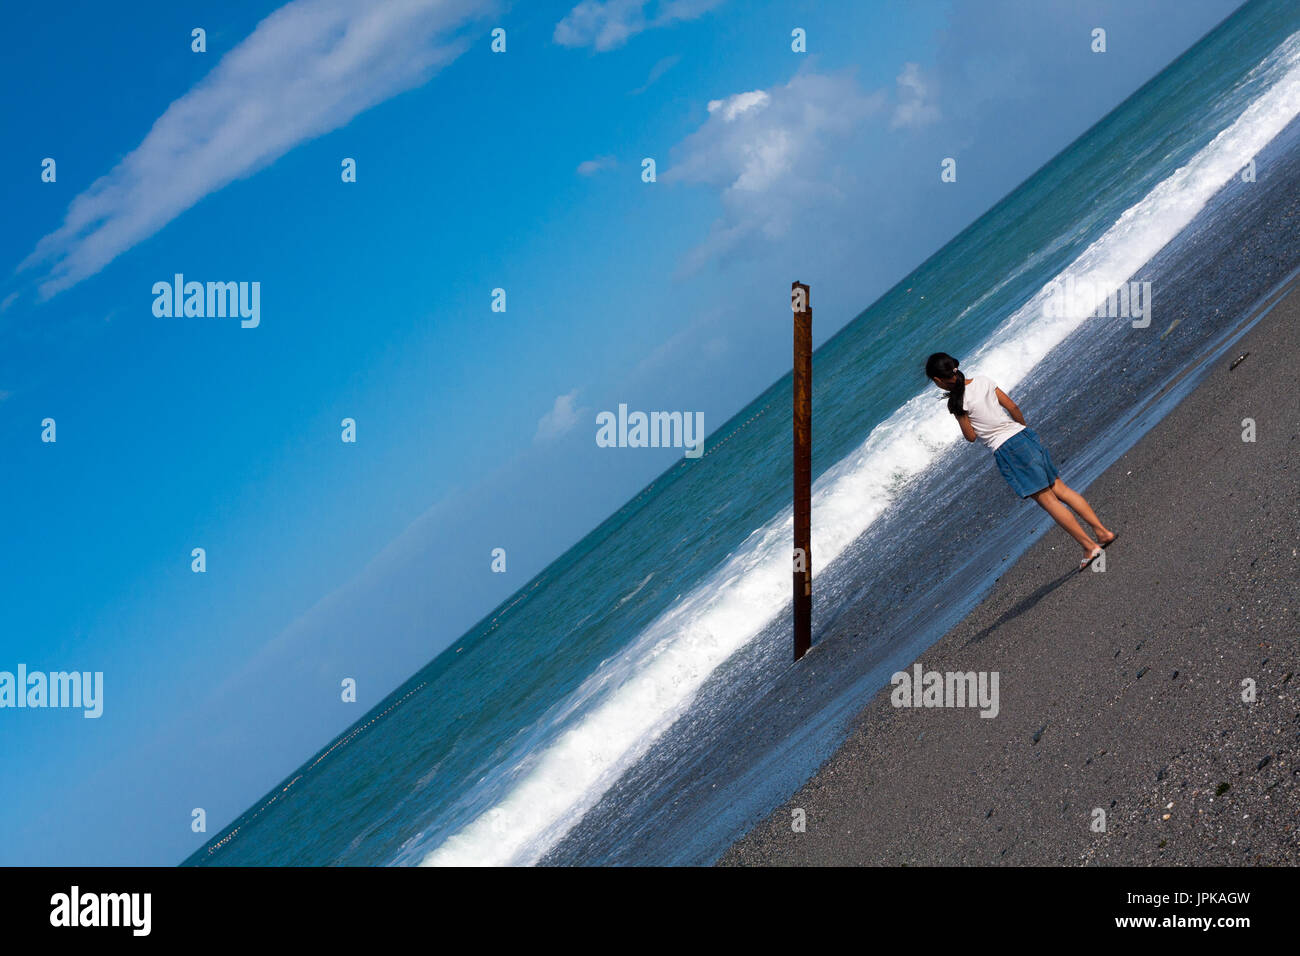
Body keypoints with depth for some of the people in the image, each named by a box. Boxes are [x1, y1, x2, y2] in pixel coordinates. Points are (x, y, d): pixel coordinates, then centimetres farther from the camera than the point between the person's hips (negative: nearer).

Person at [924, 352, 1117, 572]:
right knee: (1060, 488, 14)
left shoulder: (957, 402, -12)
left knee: (1047, 499, -1)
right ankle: (1102, 531, 14)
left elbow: (971, 436, -5)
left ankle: (1090, 546, 0)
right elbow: (1013, 408, 10)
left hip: (1006, 450, -7)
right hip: (1024, 436, 7)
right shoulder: (983, 380, 6)